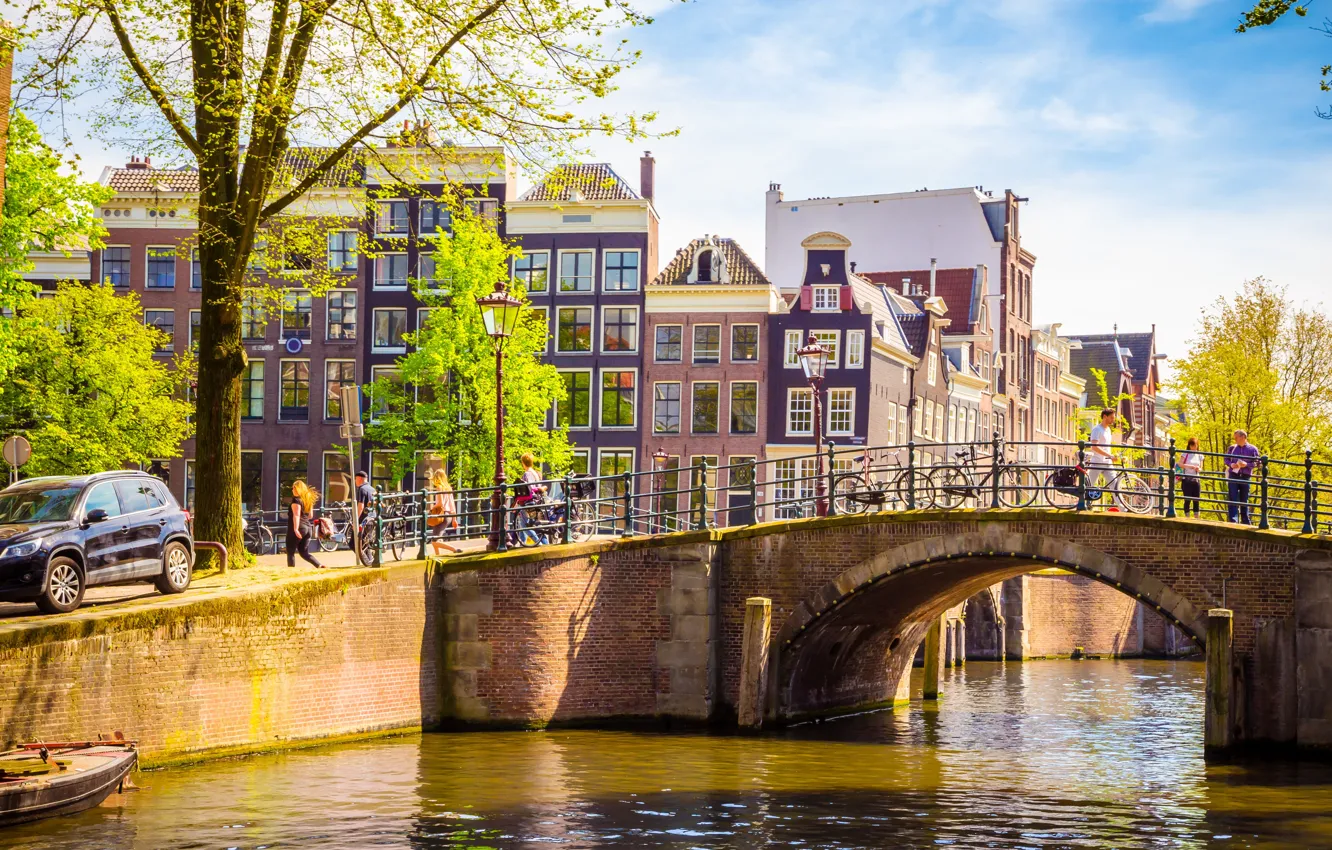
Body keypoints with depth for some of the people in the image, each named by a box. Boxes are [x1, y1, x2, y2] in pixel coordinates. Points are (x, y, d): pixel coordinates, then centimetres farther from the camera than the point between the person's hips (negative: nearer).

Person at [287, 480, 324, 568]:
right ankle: (320, 566, -9)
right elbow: (310, 515, 19)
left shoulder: (296, 499, -9)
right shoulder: (308, 500, 14)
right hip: (308, 528, 8)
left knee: (290, 553, 2)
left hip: (299, 528, -8)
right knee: (304, 552, 11)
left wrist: (295, 529, -27)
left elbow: (296, 515, -20)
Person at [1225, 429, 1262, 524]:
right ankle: (1233, 520, -14)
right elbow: (1226, 459, 13)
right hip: (1233, 476, 1)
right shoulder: (1232, 448, 7)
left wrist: (1246, 464, -15)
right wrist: (1231, 464, -8)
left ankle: (1245, 522, 17)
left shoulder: (1252, 449, 1)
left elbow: (1257, 463, 1)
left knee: (1244, 500, 8)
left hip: (1246, 477, -1)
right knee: (1232, 499, -10)